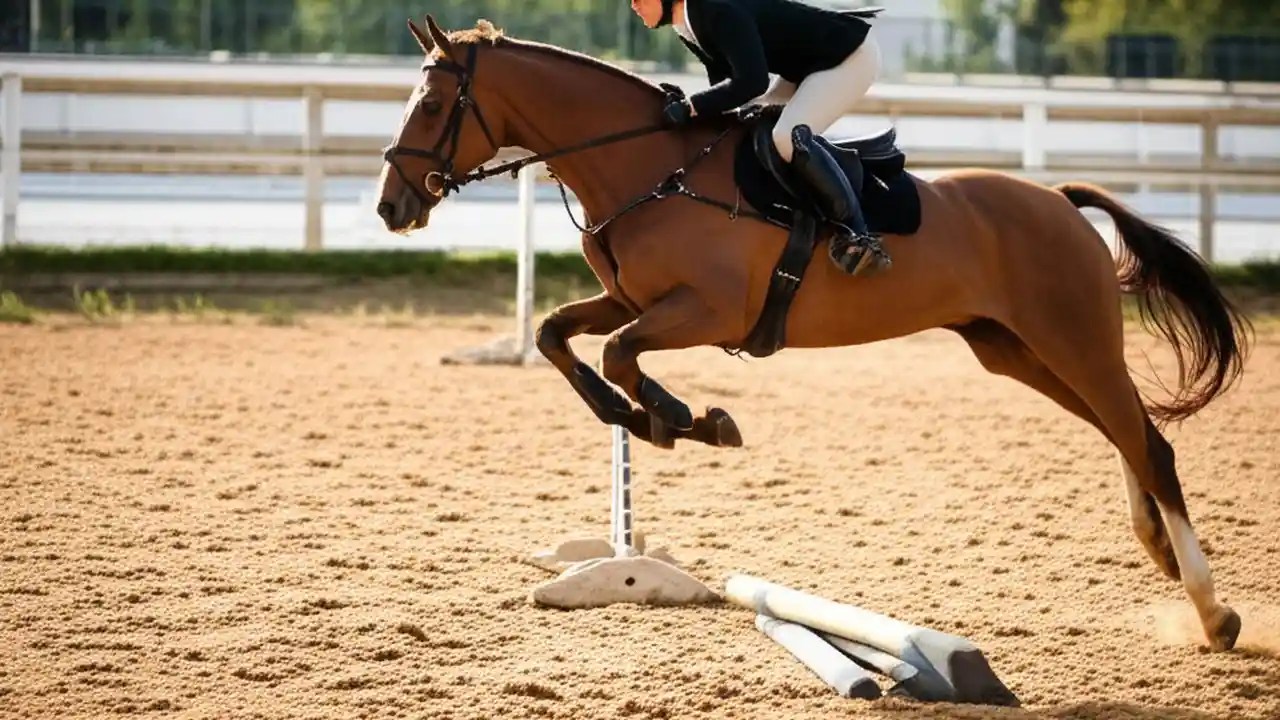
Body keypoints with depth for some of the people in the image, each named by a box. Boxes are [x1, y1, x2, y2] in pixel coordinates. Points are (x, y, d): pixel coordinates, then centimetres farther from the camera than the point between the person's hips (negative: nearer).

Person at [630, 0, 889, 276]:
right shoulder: (686, 27, 2)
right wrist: (679, 102, -6)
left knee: (789, 136, -29)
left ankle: (858, 236, -26)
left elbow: (751, 82, -32)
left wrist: (690, 108, -28)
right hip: (808, 66, 11)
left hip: (852, 56, -11)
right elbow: (725, 82, 9)